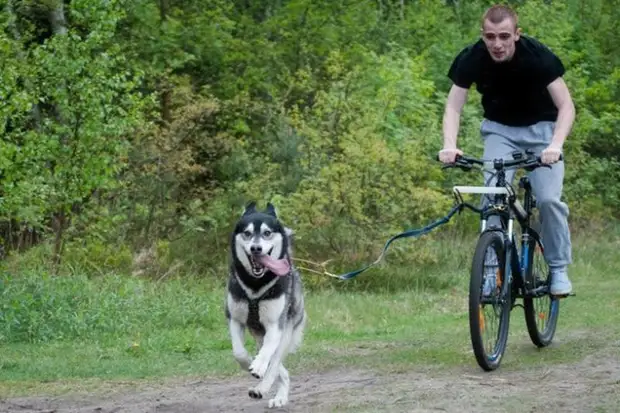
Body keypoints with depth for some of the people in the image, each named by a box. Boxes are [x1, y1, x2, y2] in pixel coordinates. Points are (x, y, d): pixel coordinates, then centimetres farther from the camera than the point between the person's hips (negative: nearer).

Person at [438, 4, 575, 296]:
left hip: (540, 128, -2)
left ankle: (558, 269, 1)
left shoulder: (537, 56, -26)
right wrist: (449, 145, -36)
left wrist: (556, 145, -43)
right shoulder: (471, 59, -20)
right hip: (499, 129, 2)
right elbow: (454, 107, -17)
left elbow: (566, 106, -26)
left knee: (549, 198, -17)